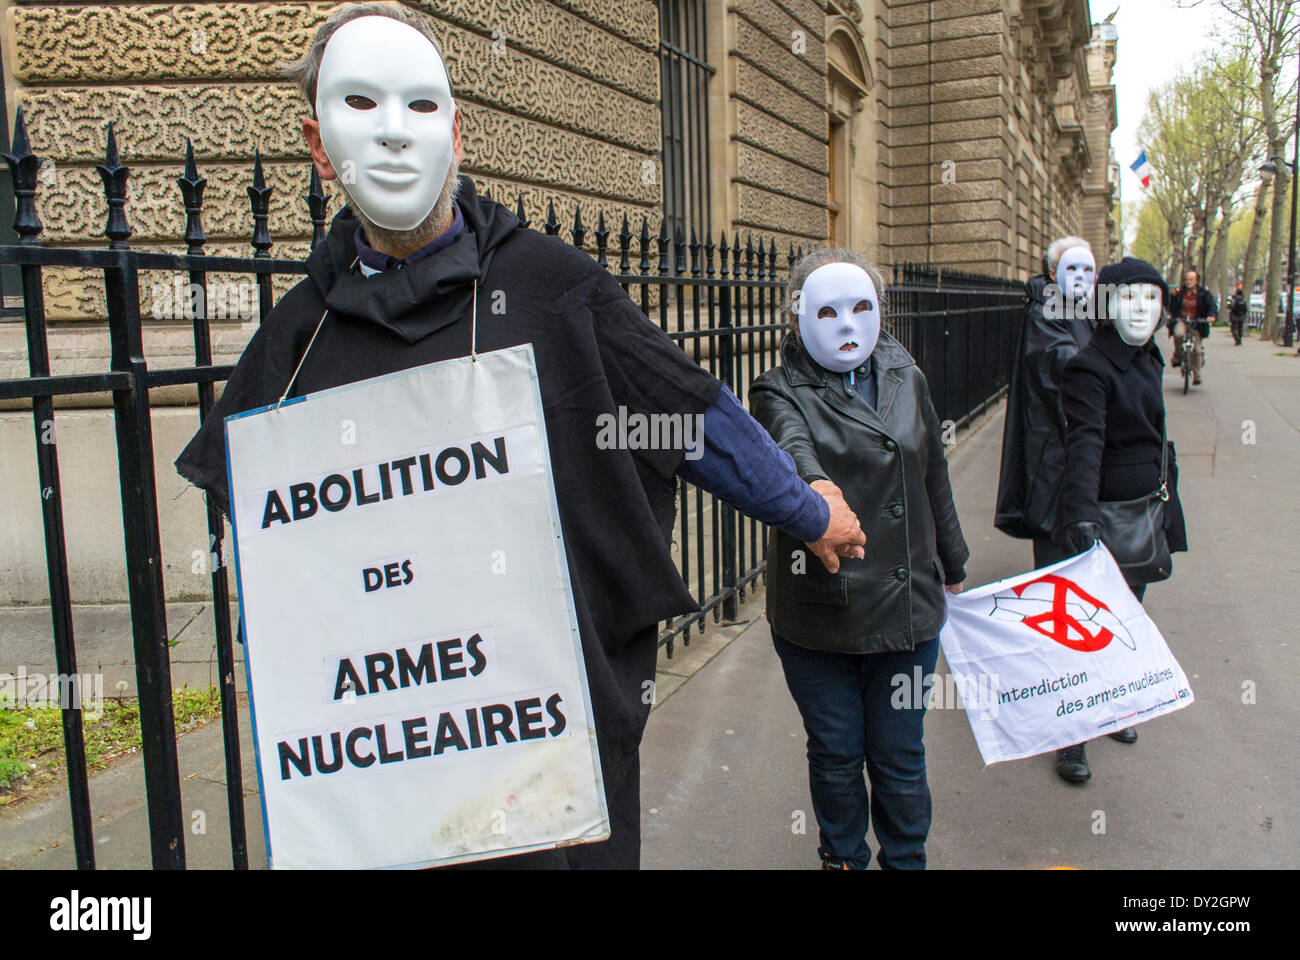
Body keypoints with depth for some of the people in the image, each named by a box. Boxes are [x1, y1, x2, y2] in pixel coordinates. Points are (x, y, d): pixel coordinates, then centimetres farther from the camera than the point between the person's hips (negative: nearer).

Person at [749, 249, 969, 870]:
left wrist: (952, 567, 23)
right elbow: (791, 444, -32)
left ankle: (905, 860, 38)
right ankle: (844, 858, 40)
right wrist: (815, 489, -54)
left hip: (906, 605, 3)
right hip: (816, 614, -2)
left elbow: (934, 481, 15)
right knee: (835, 756, 15)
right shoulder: (781, 391, -8)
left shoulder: (906, 380, 6)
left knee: (899, 759, 13)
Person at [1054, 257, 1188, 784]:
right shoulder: (1089, 367, -18)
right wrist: (1082, 513, -44)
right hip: (1105, 509, -8)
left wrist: (1167, 503, 22)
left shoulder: (1148, 359, 9)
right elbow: (1084, 443, -32)